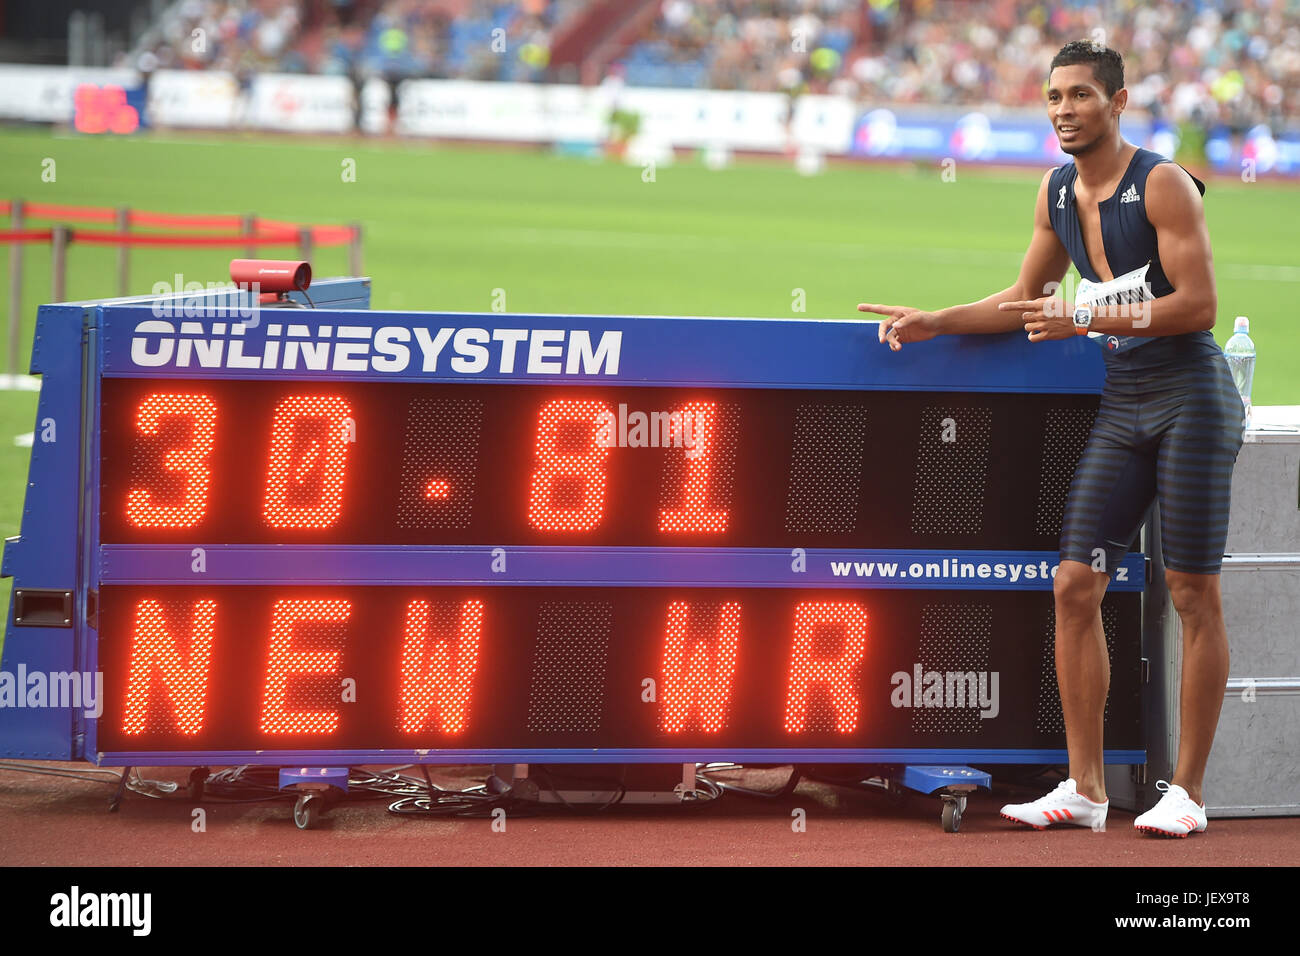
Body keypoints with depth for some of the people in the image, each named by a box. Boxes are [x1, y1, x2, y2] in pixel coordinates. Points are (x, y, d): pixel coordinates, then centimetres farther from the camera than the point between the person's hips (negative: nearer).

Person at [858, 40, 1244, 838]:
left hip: (1191, 398, -7)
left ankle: (1187, 791, 1)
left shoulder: (1163, 185, -12)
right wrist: (936, 323, 12)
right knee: (1075, 585, -1)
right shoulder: (1057, 195, 9)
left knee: (1194, 595, -3)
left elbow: (1198, 304, -18)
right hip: (1121, 405, 7)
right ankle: (1085, 789, 3)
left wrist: (1087, 319, -22)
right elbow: (1028, 299, 22)